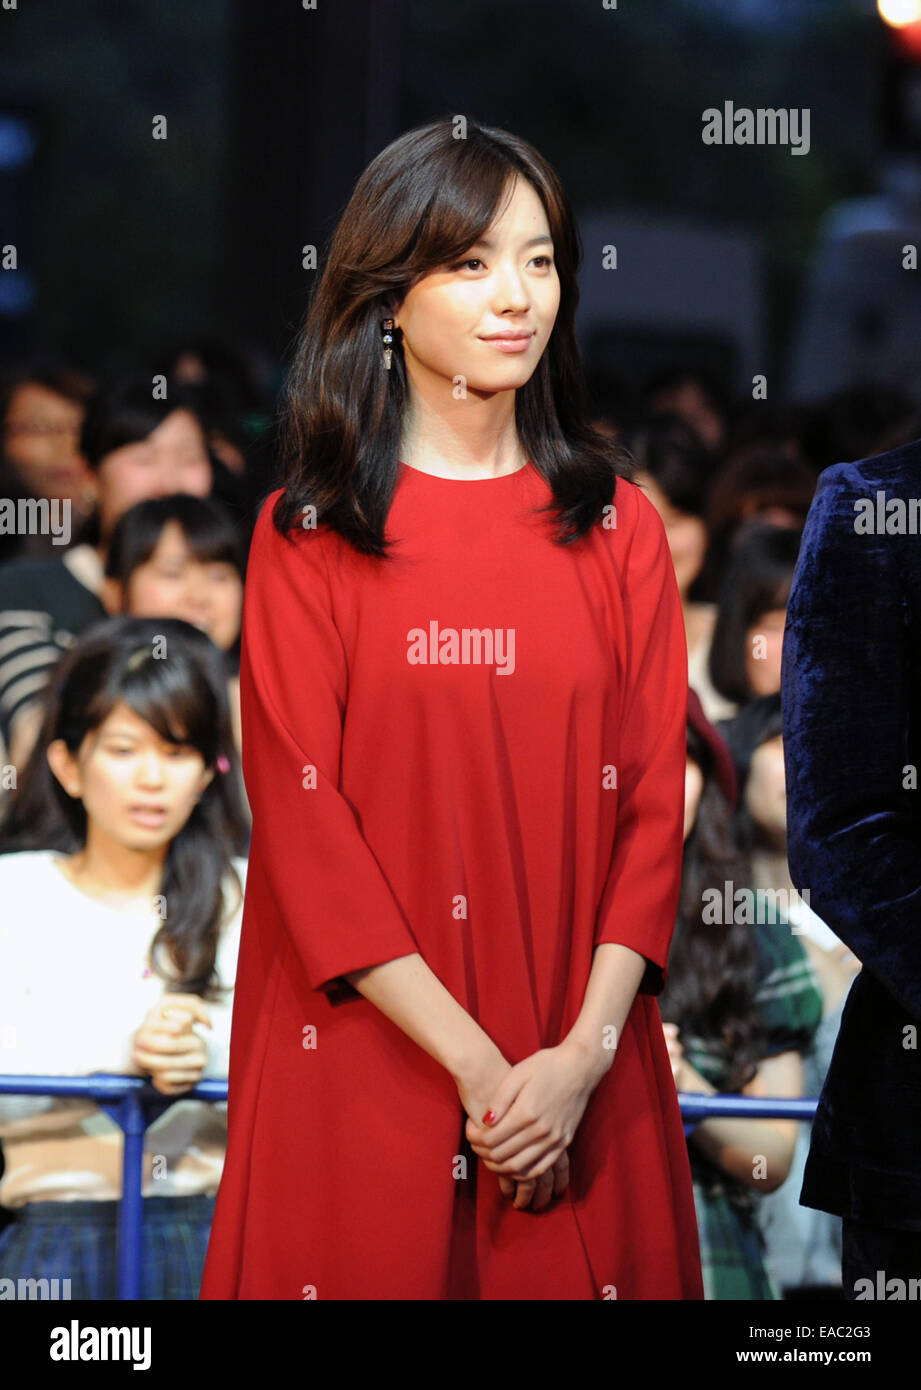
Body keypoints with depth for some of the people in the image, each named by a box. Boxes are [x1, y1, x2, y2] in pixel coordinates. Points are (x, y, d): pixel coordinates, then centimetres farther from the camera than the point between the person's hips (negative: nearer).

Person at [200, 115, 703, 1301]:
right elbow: (301, 816, -7)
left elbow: (654, 801, 2)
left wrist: (584, 1054, -12)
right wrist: (473, 1064, -14)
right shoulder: (306, 535, -1)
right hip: (365, 1060, -2)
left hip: (582, 1078, 2)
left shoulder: (617, 526, 6)